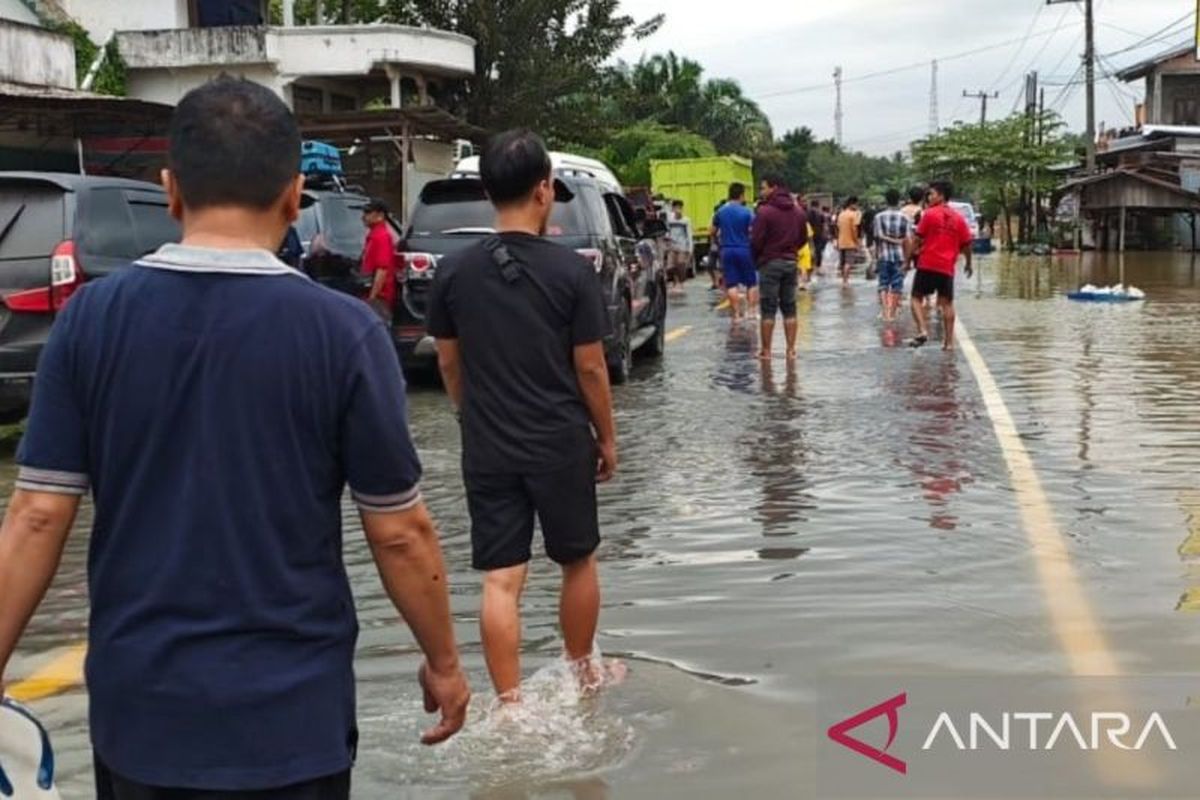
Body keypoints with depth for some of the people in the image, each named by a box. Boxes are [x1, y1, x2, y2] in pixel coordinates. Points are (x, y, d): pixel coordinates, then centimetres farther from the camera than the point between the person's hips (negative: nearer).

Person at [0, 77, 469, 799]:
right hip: (286, 716, -2)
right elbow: (400, 533, -9)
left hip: (136, 707, 2)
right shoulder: (343, 331, -14)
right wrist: (444, 663, 5)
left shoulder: (90, 319, -7)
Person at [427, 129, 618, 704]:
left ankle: (511, 705, 3)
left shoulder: (454, 272, -2)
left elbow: (448, 362, 6)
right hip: (562, 445, -1)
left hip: (487, 450, 2)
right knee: (578, 562, 19)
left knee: (500, 582, 3)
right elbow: (590, 366, -7)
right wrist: (607, 437, 5)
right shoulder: (571, 271, -10)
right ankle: (582, 674, 35)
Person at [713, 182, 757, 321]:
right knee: (751, 282, 11)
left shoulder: (721, 211, 4)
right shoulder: (747, 212, -8)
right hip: (744, 250, -3)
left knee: (731, 284, 3)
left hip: (727, 251, 3)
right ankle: (751, 311, 9)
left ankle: (736, 314, 1)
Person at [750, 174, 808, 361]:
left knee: (768, 308, -1)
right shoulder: (798, 211, 7)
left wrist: (756, 258, 5)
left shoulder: (765, 211, -13)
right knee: (789, 308, 9)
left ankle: (766, 350, 1)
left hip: (770, 263, -5)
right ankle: (791, 349, 9)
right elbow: (803, 239, 11)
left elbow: (756, 240, -13)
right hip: (790, 263, 5)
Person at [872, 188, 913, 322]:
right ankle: (893, 312, 6)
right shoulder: (904, 218, -3)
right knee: (896, 286, 6)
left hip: (883, 256, 0)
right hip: (899, 256, 0)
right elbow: (907, 240, -6)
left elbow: (879, 237, -8)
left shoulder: (879, 217, -3)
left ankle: (884, 311, -4)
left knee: (883, 285, 8)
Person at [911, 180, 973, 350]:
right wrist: (969, 264, 24)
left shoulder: (929, 214, -5)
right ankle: (949, 341, 6)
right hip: (947, 268, 4)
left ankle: (922, 330, -14)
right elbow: (966, 244, 11)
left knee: (917, 298, 5)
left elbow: (918, 239, -6)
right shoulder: (959, 218, 8)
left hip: (927, 264, -4)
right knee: (947, 302, 8)